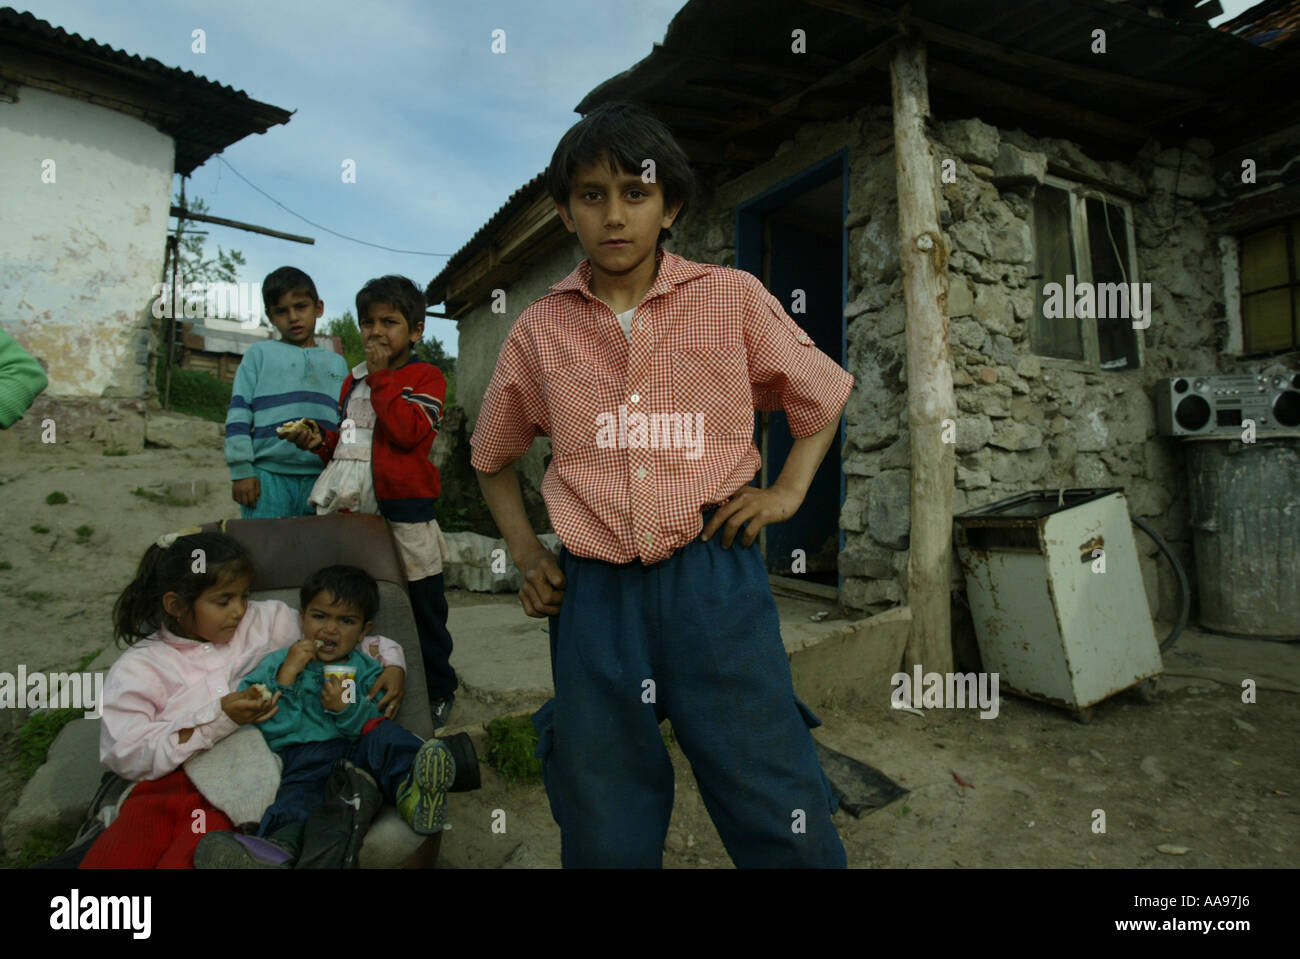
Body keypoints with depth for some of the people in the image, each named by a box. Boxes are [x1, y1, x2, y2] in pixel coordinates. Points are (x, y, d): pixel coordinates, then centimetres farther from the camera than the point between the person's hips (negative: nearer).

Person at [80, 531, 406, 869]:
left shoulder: (267, 621, 15)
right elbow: (124, 756, -2)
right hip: (166, 786, 1)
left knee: (188, 857, -30)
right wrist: (219, 718, -11)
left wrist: (391, 662, 6)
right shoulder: (138, 667, 11)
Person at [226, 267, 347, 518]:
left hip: (321, 477, 3)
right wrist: (241, 471, -4)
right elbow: (238, 414, 4)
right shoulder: (260, 354, 10)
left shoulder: (337, 363, 18)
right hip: (268, 476, -2)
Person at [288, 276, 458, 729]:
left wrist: (382, 377, -15)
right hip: (353, 507, 7)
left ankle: (438, 690, 21)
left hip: (405, 509, -6)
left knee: (422, 606, 5)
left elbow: (408, 431, -20)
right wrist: (322, 439, 4)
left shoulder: (426, 377, -4)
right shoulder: (354, 379, 16)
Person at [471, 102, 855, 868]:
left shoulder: (733, 298, 2)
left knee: (784, 824, 5)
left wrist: (787, 492, 1)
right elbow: (493, 458, 22)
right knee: (605, 838, 15)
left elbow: (825, 397, 16)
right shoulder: (539, 331, 7)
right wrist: (525, 554, 9)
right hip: (594, 599, 2)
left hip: (716, 583, -1)